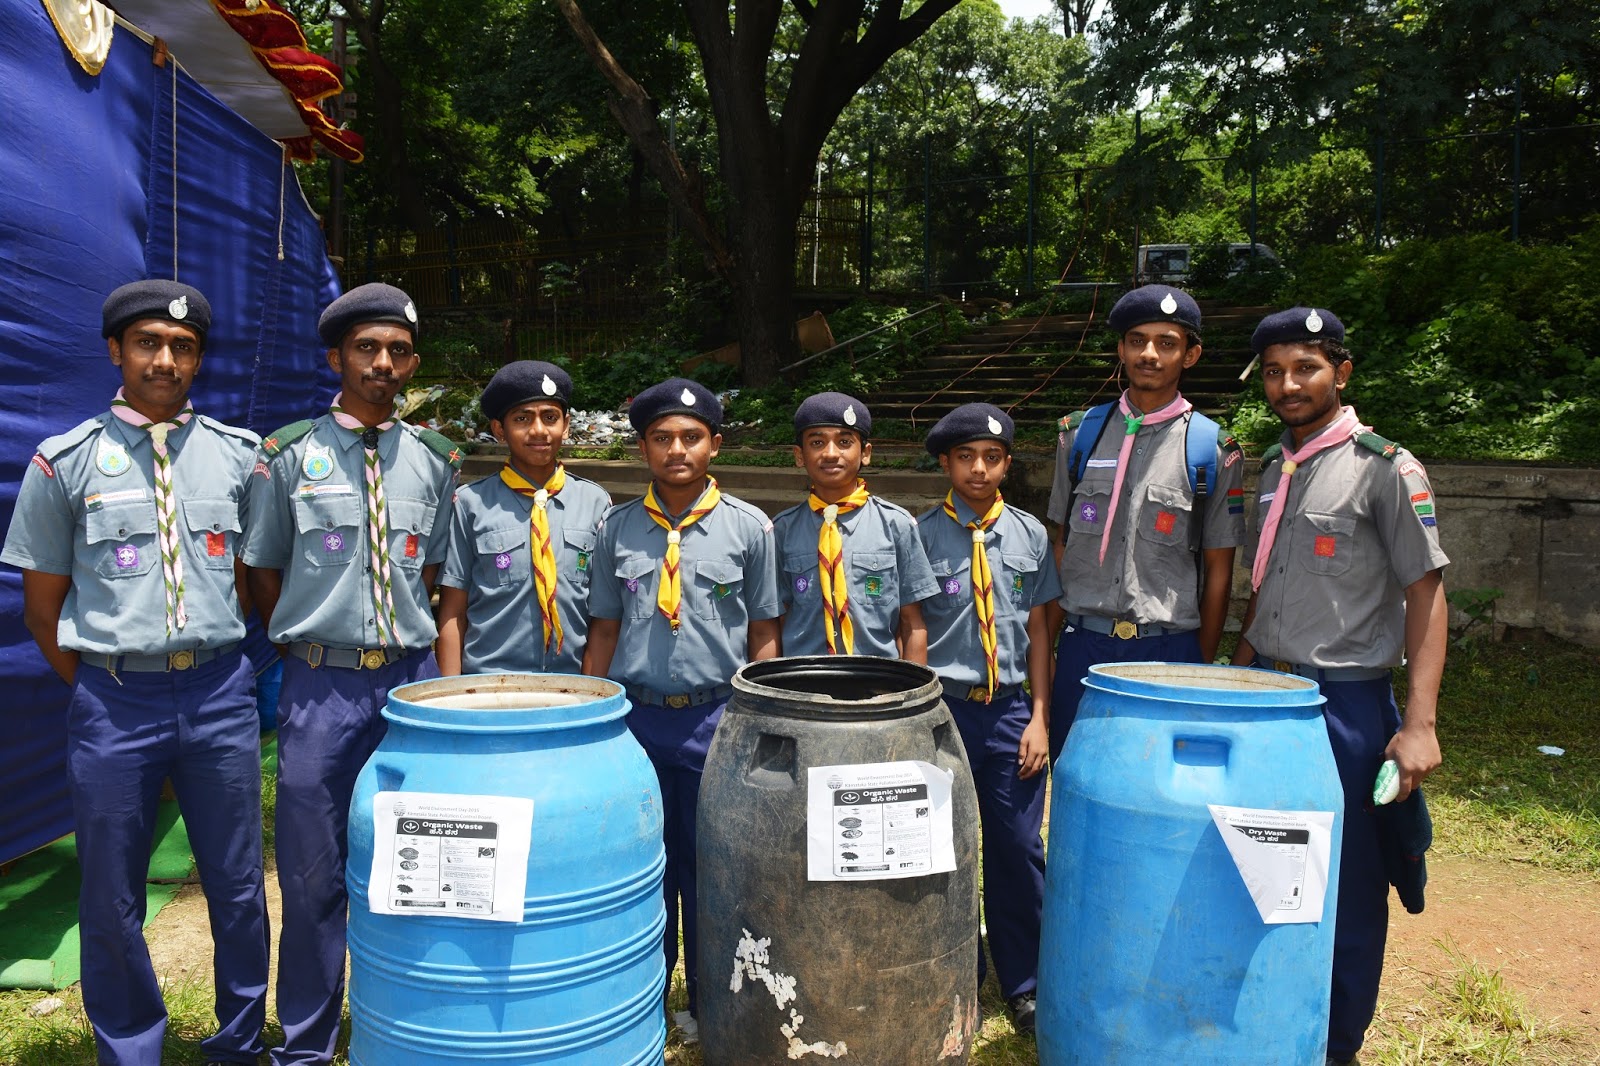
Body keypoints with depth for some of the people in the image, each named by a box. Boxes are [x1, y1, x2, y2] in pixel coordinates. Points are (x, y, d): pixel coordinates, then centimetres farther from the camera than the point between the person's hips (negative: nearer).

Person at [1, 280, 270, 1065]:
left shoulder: (238, 454, 5)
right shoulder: (65, 463, 1)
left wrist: (230, 672, 8)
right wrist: (97, 692, 1)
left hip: (220, 694, 1)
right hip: (113, 700, -1)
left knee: (238, 888, 11)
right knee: (111, 902, 11)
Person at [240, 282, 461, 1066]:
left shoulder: (434, 459, 5)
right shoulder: (289, 454, -1)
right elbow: (263, 570, 6)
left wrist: (408, 647, 11)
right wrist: (305, 653, 6)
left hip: (412, 678, 2)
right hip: (321, 685, -2)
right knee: (313, 874, 7)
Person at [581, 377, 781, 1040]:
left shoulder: (748, 528, -1)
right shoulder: (617, 528, 3)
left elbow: (764, 633, 3)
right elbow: (603, 630, 8)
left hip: (718, 717, -1)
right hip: (634, 716, 1)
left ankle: (710, 1004, 32)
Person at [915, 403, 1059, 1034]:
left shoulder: (1029, 535, 4)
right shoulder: (923, 534, -2)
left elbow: (1038, 628, 7)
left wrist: (1039, 717, 2)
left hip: (1010, 708, 2)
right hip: (943, 706, -1)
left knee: (1018, 849, 7)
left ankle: (1024, 985, 27)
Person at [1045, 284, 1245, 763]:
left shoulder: (1212, 450, 0)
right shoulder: (1080, 433, 6)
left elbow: (1218, 572, 3)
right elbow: (1063, 547, 9)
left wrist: (1203, 669, 3)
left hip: (1169, 649, -1)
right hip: (1083, 645, 2)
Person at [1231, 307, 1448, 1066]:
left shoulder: (1386, 469, -8)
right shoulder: (1273, 467, 10)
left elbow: (1426, 597, -10)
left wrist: (1419, 724, -16)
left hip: (1345, 704, -5)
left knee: (1344, 888, 7)